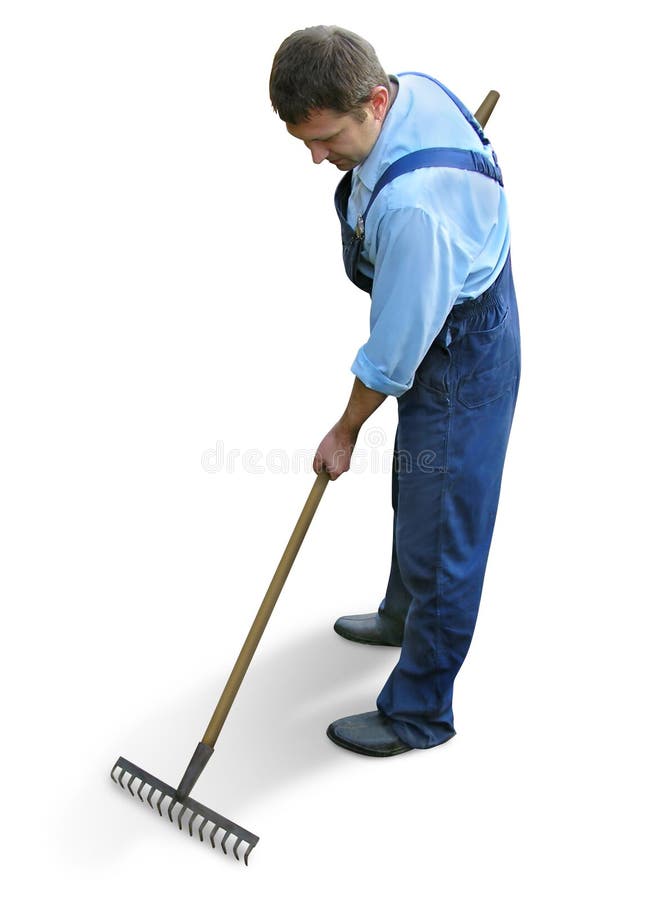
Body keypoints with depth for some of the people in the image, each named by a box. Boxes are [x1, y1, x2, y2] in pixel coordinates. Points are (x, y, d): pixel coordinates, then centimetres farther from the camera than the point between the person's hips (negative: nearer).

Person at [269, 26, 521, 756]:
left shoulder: (412, 205, -38)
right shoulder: (413, 88, -8)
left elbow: (395, 349, -26)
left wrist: (344, 432, -11)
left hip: (459, 370, -10)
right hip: (443, 332, 10)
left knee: (439, 538, 3)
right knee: (412, 498, 27)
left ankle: (419, 713, 21)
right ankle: (402, 616, 52)